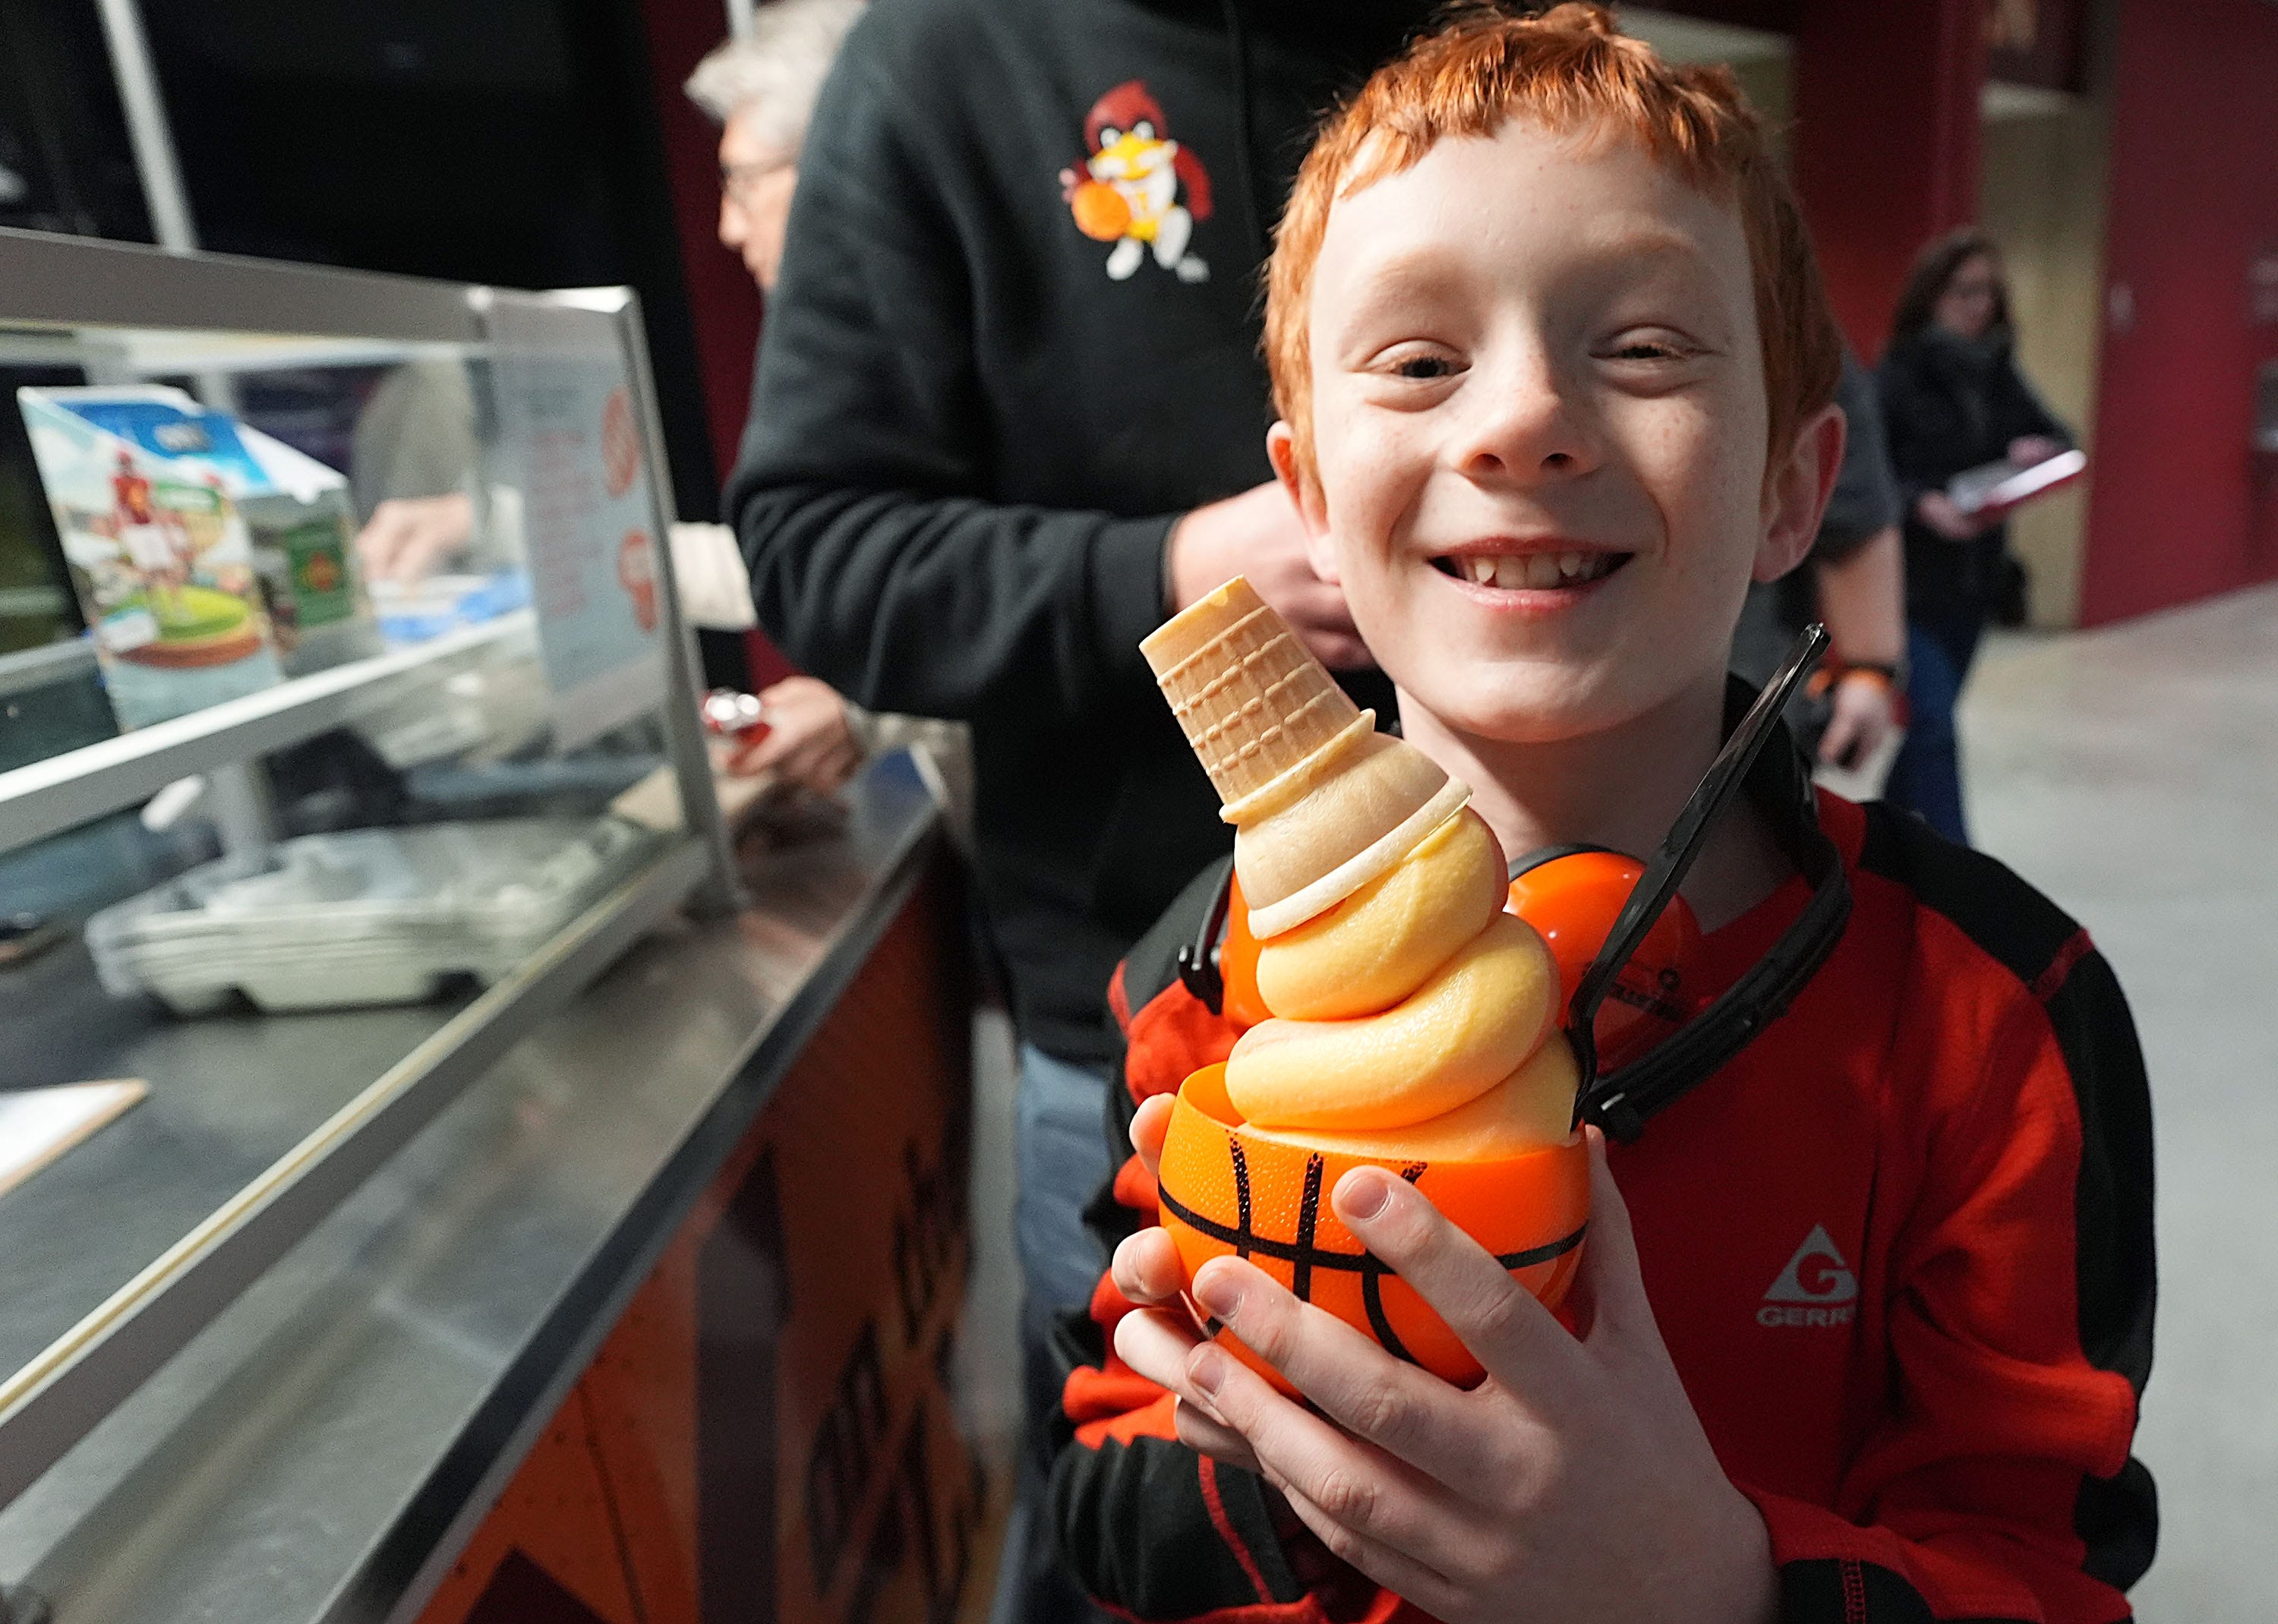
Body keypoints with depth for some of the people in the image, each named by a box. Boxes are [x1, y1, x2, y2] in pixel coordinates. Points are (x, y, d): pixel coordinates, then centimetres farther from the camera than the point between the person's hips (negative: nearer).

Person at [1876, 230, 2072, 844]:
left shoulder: (1997, 373, 8)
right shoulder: (1896, 375, -10)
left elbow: (2057, 436, 13)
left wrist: (2040, 449, -9)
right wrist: (1923, 505, -27)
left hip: (1973, 578, 6)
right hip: (1909, 578, -6)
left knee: (1932, 717, 14)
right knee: (1935, 721, -10)